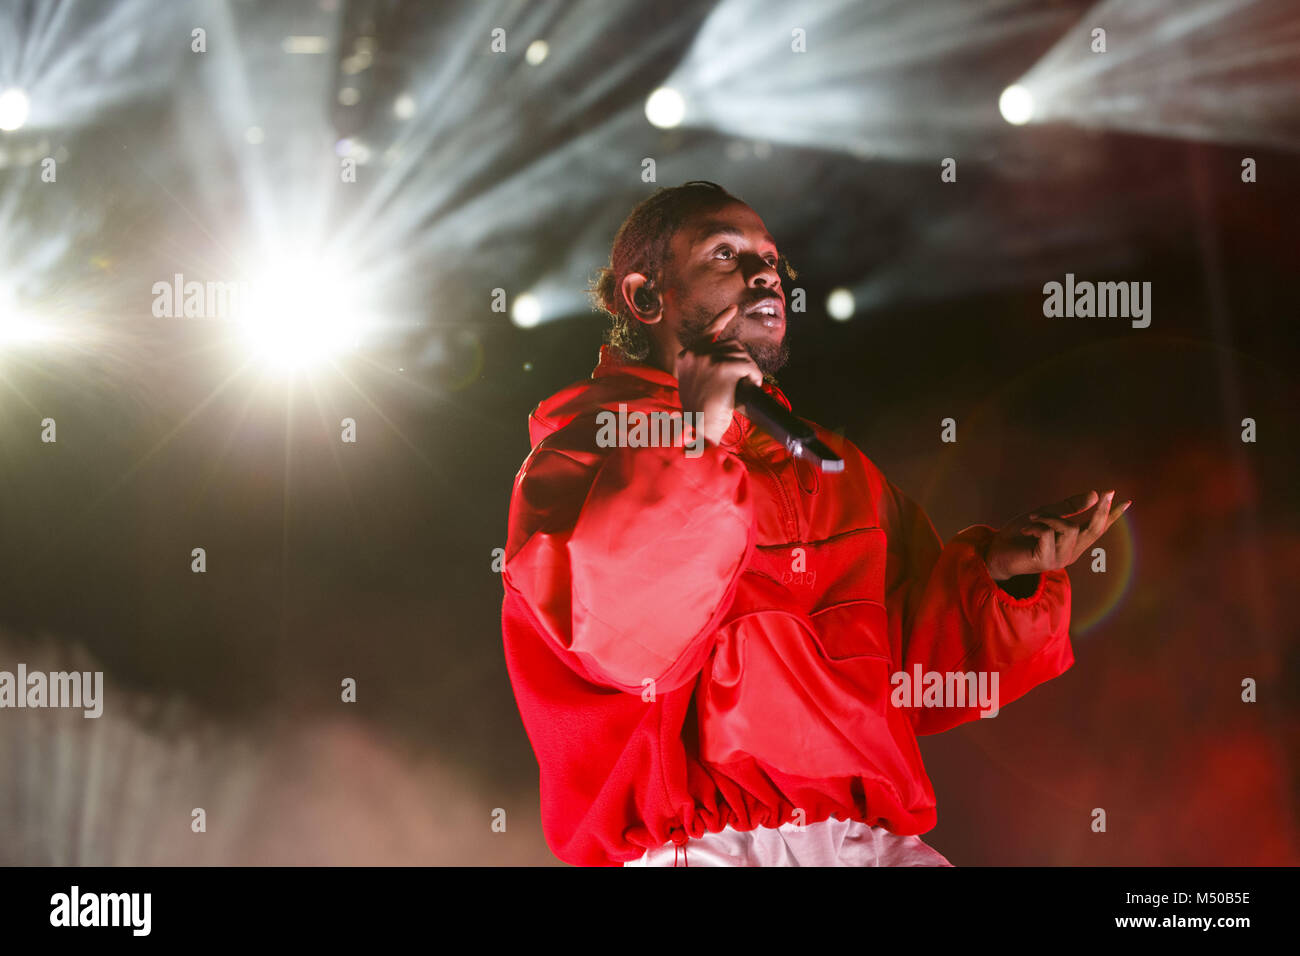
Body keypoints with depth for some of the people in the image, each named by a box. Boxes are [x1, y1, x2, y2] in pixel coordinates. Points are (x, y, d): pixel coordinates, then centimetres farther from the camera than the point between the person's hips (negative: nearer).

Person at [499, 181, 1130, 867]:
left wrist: (999, 572, 4)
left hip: (864, 833, 5)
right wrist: (691, 443, -12)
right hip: (689, 843, -4)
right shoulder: (582, 449, 4)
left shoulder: (838, 469, 21)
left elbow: (919, 671, 19)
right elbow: (617, 636, -16)